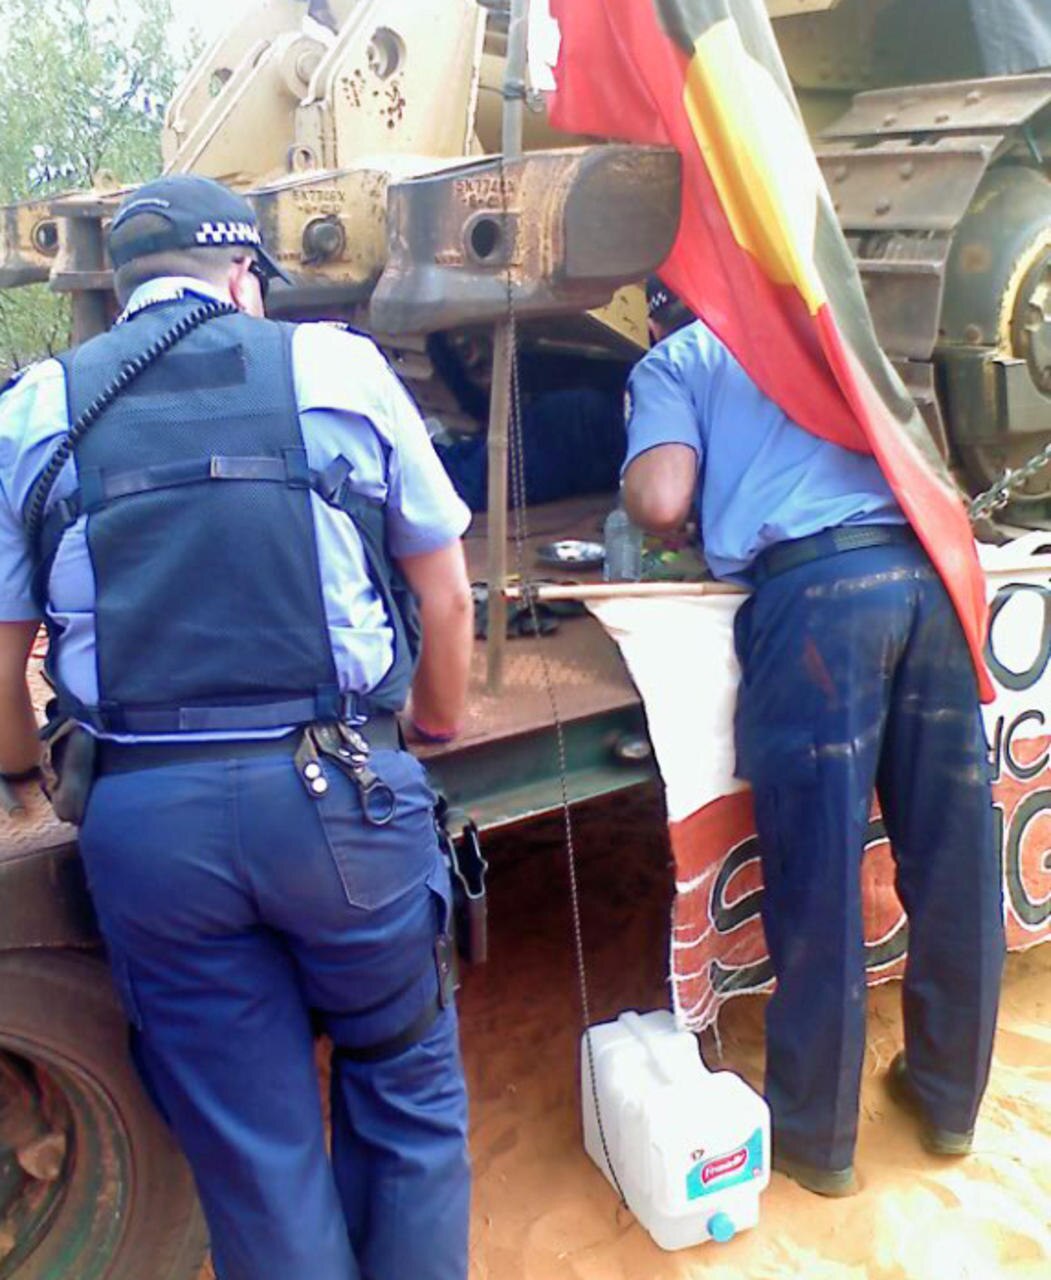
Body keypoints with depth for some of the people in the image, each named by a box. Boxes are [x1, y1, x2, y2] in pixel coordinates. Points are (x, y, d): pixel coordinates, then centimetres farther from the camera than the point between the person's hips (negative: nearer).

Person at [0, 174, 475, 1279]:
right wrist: (437, 728, 24)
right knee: (406, 1086, 21)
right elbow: (444, 595, 8)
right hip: (342, 797, -1)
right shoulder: (338, 366, 5)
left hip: (143, 816, 2)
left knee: (252, 1150, 16)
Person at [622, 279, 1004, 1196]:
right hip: (927, 573, 6)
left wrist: (643, 500, 21)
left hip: (814, 590, -5)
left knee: (820, 884, 3)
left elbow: (661, 503, -1)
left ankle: (816, 1138, 18)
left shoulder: (673, 361, 14)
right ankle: (950, 1100, 31)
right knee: (954, 865, 13)